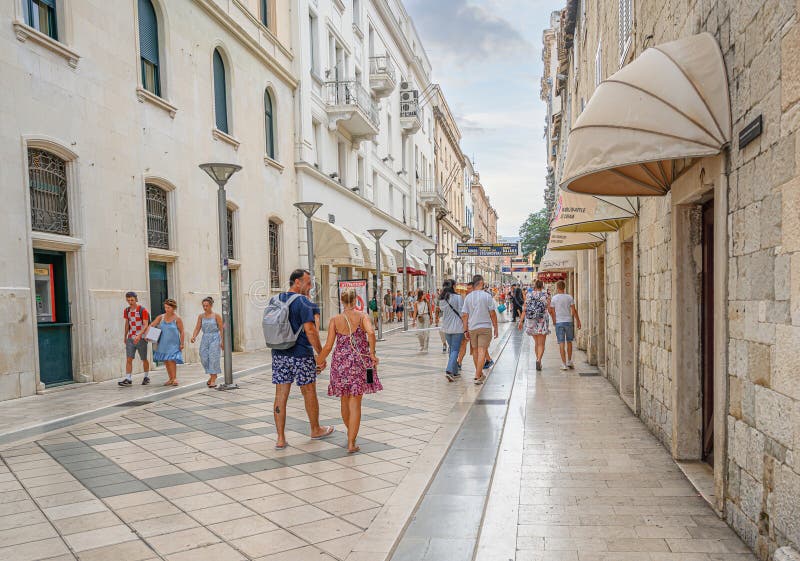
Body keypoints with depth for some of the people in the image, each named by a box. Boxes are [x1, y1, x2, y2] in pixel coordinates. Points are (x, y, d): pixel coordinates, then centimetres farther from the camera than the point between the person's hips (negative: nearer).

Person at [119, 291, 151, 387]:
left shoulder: (143, 310, -9)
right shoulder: (126, 311, 8)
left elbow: (146, 325, -15)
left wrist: (139, 335, -28)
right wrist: (125, 336, 23)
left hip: (141, 338, -4)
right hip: (130, 338, 4)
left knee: (144, 359, 7)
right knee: (128, 359, -6)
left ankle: (146, 377, 22)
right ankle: (128, 379, -8)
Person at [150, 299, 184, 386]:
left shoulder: (177, 319, -6)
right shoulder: (161, 317, 4)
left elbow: (182, 332, -4)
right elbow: (151, 326, 3)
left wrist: (181, 344, -7)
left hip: (173, 343, -4)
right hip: (163, 343, 5)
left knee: (171, 360, -13)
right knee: (166, 361, 8)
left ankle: (175, 378, -4)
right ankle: (170, 379, 18)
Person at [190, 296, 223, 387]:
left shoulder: (216, 316, -3)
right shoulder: (201, 316, 7)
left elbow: (221, 329, -4)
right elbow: (197, 328, 3)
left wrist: (222, 341, -10)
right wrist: (193, 337, -16)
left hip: (215, 338, -4)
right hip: (205, 339, 4)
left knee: (213, 358, -9)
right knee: (204, 358, 1)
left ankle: (213, 380, -4)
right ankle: (212, 375, 24)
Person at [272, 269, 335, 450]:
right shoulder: (303, 302, -13)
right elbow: (310, 330, -19)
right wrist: (321, 353, -13)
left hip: (279, 354, 6)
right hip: (301, 355, -5)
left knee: (281, 395, 5)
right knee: (309, 393, 11)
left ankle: (280, 439, 7)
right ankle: (316, 430, 28)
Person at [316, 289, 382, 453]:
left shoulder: (335, 320, -1)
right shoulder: (362, 316, -4)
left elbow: (328, 346, -3)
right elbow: (371, 333, -24)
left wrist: (320, 361, 11)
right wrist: (372, 353, -13)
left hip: (341, 363, 2)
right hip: (359, 362, -1)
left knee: (345, 401, 19)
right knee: (355, 404, 3)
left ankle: (351, 434, 36)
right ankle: (351, 443, 0)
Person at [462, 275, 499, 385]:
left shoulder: (468, 297, 2)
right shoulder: (487, 296, -7)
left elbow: (465, 315, 1)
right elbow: (492, 313, -6)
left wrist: (465, 330, 8)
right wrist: (495, 327, 3)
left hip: (472, 328, 4)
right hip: (485, 327, -4)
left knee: (475, 351, 16)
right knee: (482, 351, -5)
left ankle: (479, 374, 28)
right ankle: (477, 376, -11)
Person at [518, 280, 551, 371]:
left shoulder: (529, 295, 3)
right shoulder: (546, 295, -3)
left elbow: (524, 309, -1)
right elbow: (549, 310, -3)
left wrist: (521, 321, 1)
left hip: (531, 322, 3)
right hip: (542, 321, -3)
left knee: (536, 342, 18)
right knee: (541, 343, 1)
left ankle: (538, 360, 24)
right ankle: (539, 360, -18)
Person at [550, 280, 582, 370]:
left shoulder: (554, 298, -2)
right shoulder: (569, 297, -1)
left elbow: (552, 311, 1)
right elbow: (574, 310, -1)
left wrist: (554, 321, 15)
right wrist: (578, 321, 6)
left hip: (559, 323, -1)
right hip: (569, 322, 1)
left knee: (561, 343, 1)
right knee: (569, 342, 16)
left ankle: (564, 364, -1)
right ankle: (569, 361, 22)